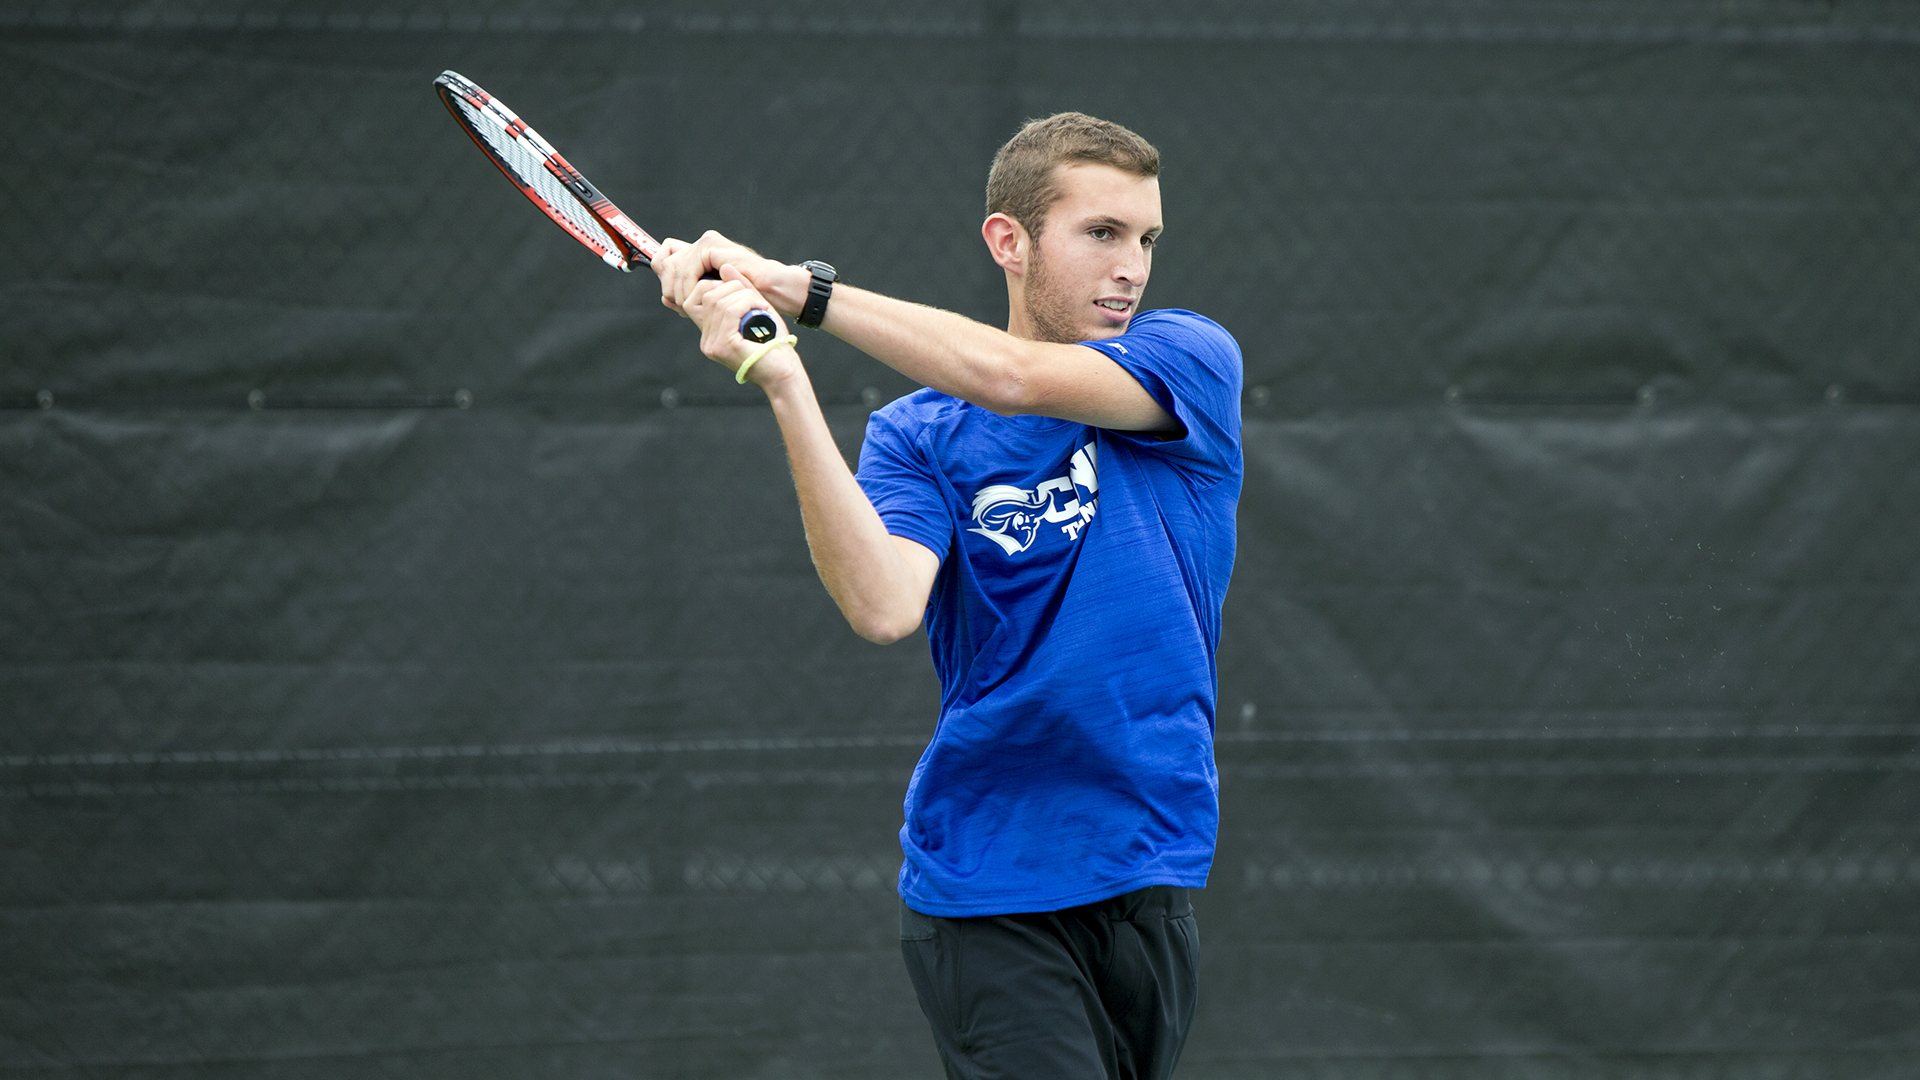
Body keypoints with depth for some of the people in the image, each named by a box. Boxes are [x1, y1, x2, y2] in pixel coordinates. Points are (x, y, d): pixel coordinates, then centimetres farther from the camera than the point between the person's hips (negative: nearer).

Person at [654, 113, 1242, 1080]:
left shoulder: (1194, 362, 1)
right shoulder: (914, 434, 0)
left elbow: (1015, 379, -19)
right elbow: (884, 607, -21)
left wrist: (799, 287, -22)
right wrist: (781, 382, -28)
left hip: (1150, 880, 3)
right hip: (989, 897, -3)